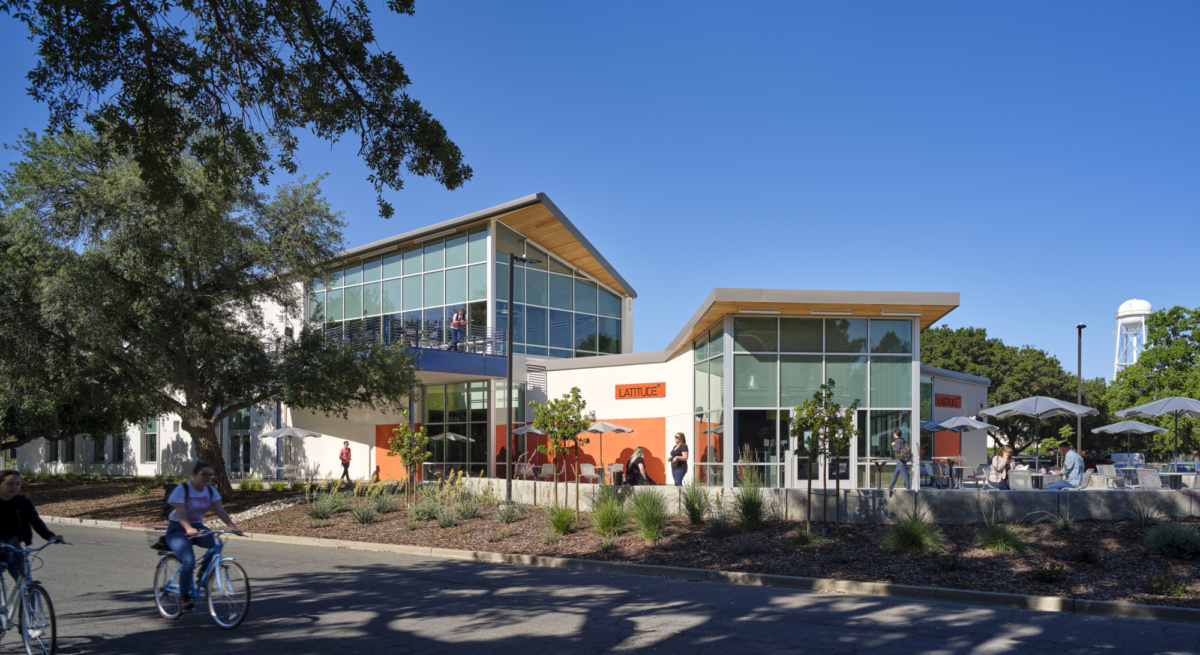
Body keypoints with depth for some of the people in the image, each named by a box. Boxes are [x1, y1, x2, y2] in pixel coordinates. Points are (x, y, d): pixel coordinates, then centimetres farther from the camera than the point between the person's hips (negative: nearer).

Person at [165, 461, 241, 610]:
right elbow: (181, 513, -28)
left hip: (197, 526, 5)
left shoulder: (211, 491, 0)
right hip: (177, 529, -5)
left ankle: (202, 572, 0)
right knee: (188, 561, -26)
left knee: (216, 543, -25)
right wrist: (188, 528, -47)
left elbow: (220, 511, -9)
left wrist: (232, 526, -27)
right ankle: (183, 597, -8)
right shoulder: (181, 490, -15)